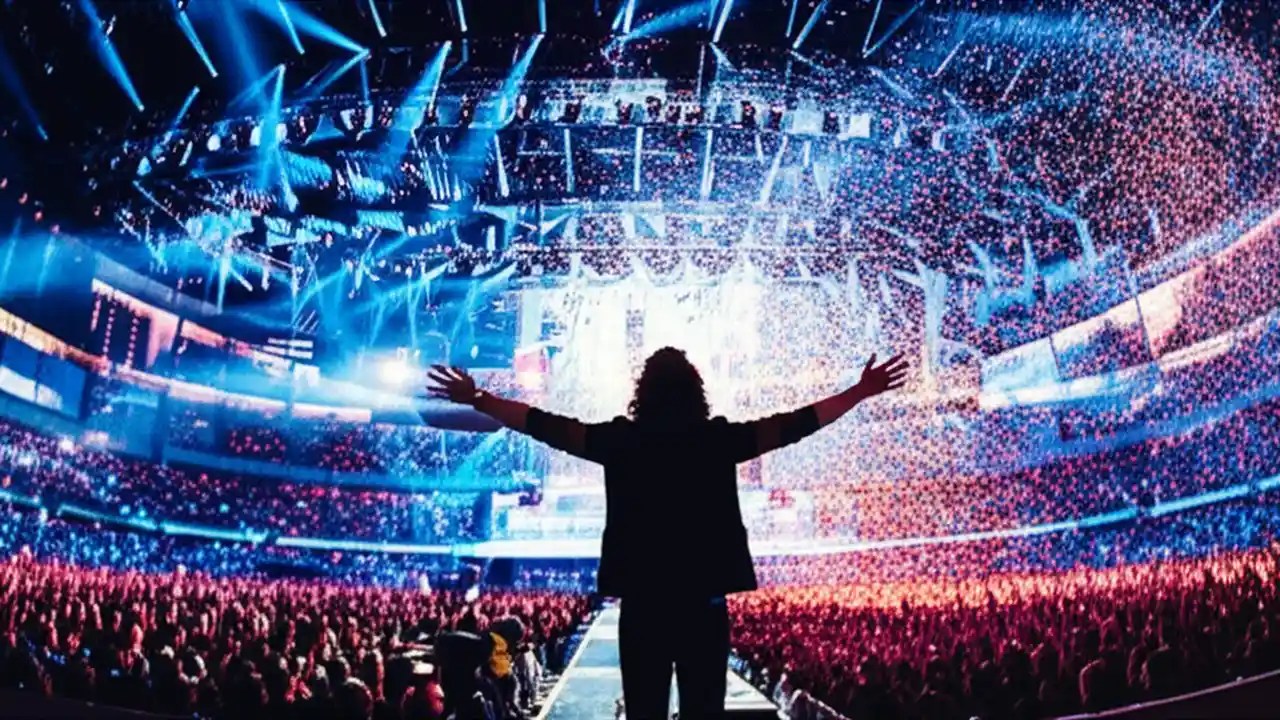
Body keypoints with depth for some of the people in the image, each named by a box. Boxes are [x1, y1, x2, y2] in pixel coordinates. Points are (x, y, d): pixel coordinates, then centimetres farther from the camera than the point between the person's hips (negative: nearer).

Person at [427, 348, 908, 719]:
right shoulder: (720, 440, -4)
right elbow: (793, 425, 1)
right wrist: (862, 392, 10)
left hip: (642, 604, 0)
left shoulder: (621, 440, -4)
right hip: (704, 604, 0)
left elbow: (549, 427, 0)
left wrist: (475, 399, 9)